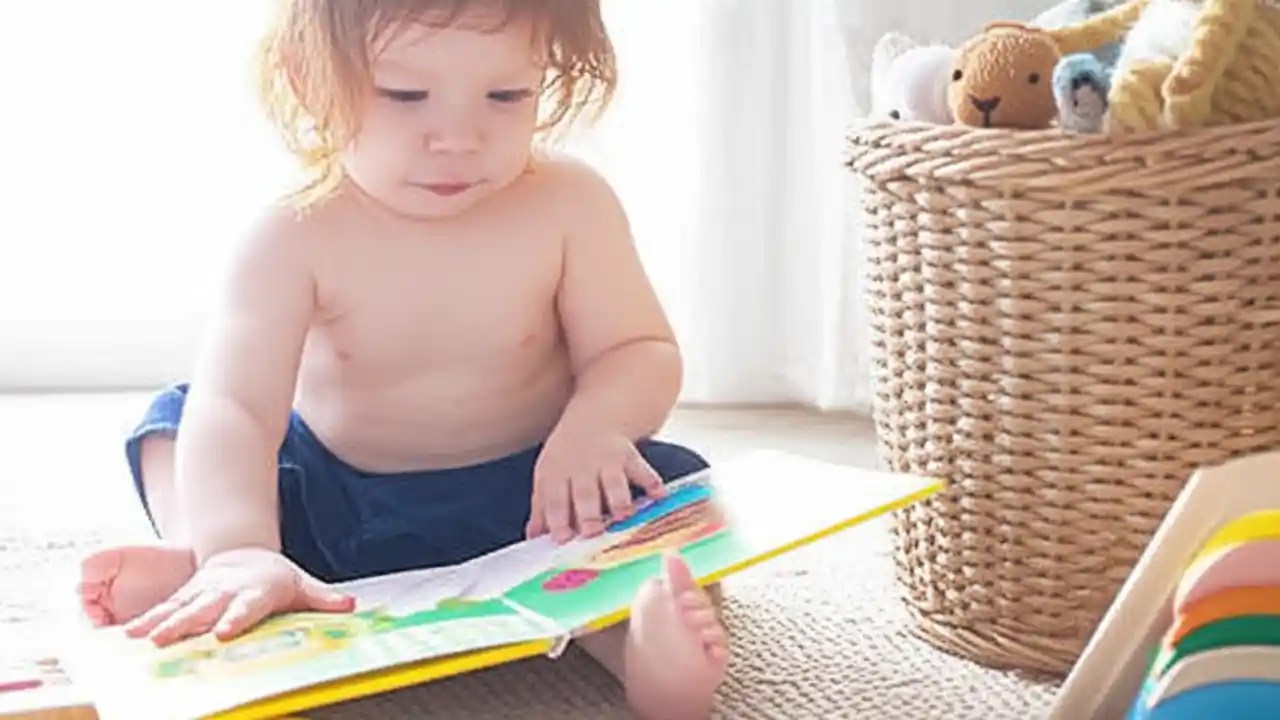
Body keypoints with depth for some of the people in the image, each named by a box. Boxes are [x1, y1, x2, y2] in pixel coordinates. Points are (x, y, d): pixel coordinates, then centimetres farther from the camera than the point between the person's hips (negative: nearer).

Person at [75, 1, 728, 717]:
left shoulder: (567, 207, -14)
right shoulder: (297, 237, -18)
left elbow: (641, 353, -9)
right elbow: (234, 406, -29)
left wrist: (592, 425, -34)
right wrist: (238, 551, -48)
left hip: (524, 501, 0)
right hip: (331, 509, 1)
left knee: (672, 477, -25)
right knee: (177, 414, -9)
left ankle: (641, 646, -51)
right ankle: (193, 563, -36)